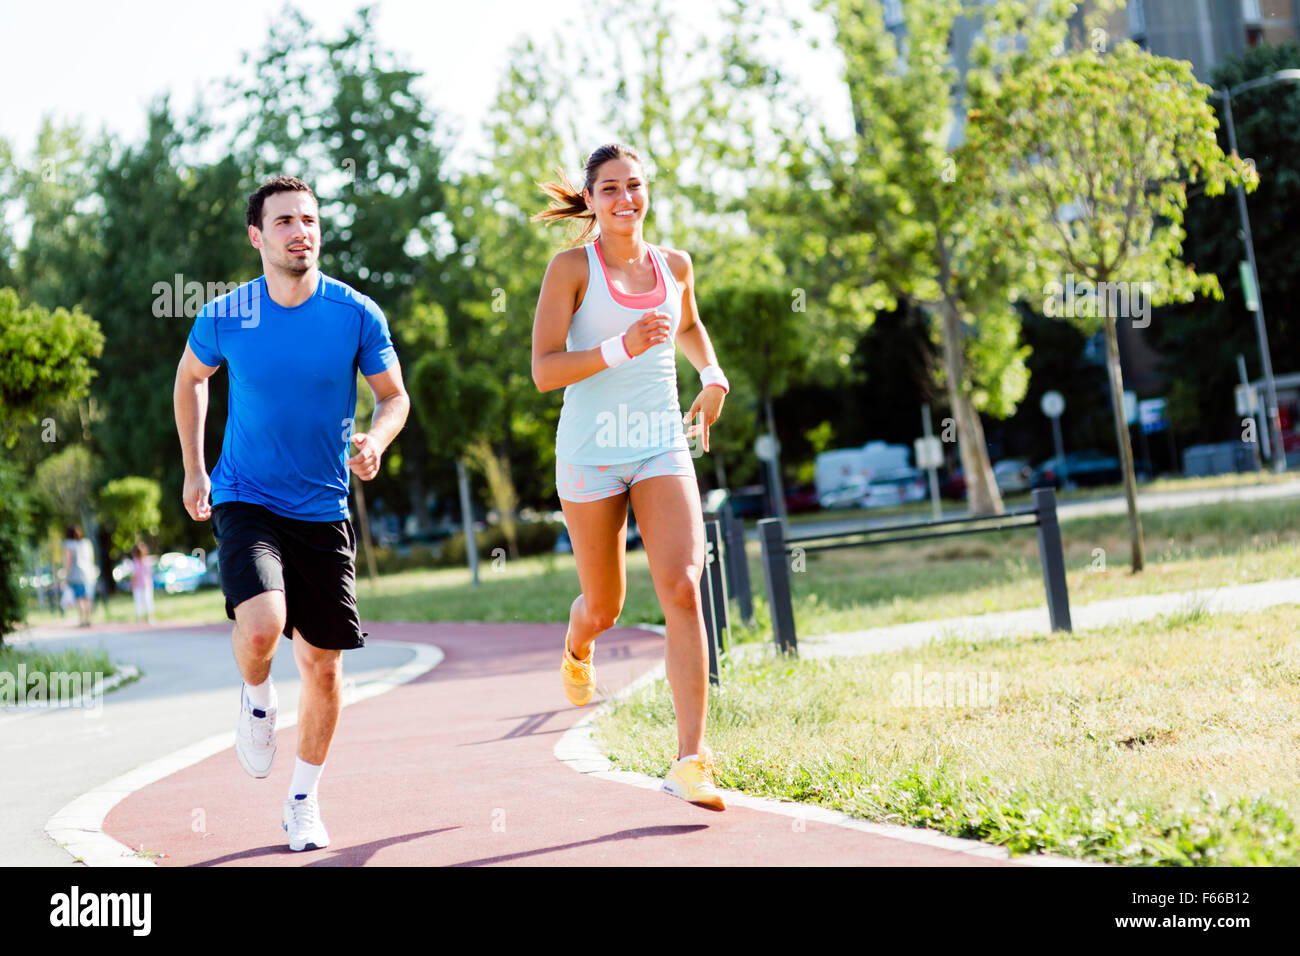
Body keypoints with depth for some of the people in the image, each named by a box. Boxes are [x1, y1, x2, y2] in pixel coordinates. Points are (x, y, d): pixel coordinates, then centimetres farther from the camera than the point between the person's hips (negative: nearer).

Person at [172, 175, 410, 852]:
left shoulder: (357, 314, -7)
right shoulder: (224, 317, -7)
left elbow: (394, 395, 4)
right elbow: (190, 378, 14)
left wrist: (376, 440, -17)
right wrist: (193, 469, 12)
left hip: (322, 510, 2)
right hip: (244, 499, -1)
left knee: (322, 665, 5)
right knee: (261, 626, -27)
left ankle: (303, 801, 26)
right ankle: (256, 698, 9)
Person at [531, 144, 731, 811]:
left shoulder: (674, 265, 7)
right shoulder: (572, 267, -6)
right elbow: (544, 371, -14)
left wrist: (712, 375, 13)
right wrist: (620, 349, -26)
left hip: (661, 448, 2)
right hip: (590, 453, -2)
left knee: (683, 588, -17)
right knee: (603, 607, 12)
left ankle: (690, 762, -18)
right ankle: (577, 649, 53)